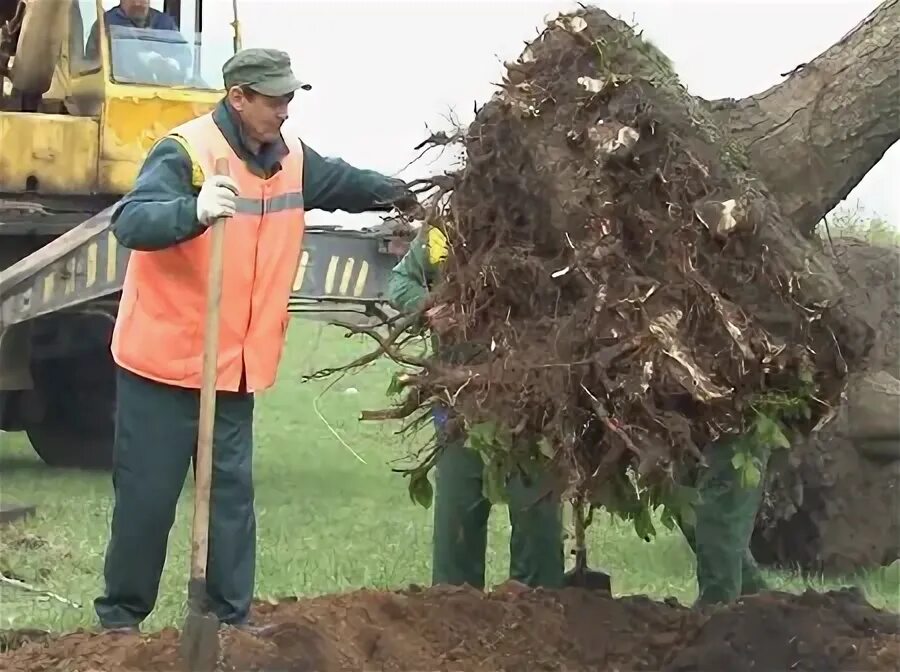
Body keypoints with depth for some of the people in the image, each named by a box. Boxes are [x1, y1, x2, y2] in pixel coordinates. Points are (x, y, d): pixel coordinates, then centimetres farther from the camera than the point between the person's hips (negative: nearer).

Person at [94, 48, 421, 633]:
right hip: (165, 360, -7)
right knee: (147, 495, 1)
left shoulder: (290, 159, 7)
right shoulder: (186, 151, -17)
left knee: (233, 494, 9)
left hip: (237, 366, 7)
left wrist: (399, 194, 28)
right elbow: (132, 221, -31)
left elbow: (342, 181, 28)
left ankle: (232, 619, 15)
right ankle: (121, 616, 14)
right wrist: (196, 211, -48)